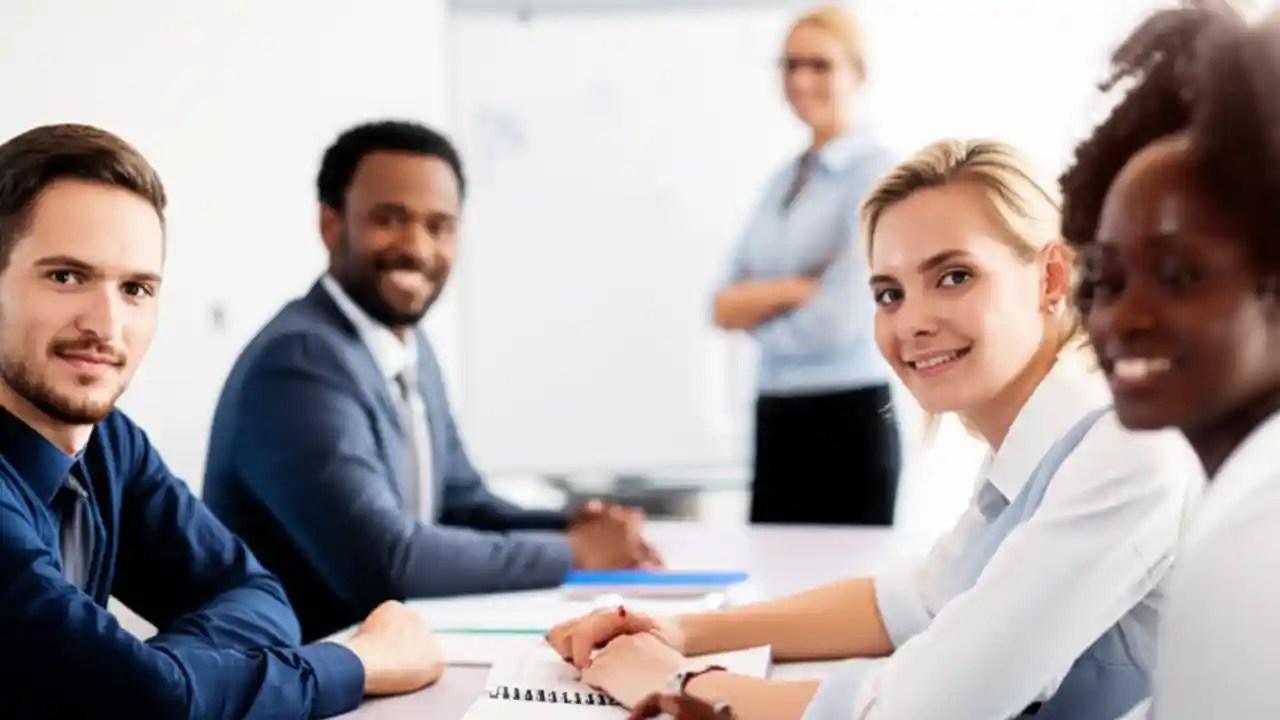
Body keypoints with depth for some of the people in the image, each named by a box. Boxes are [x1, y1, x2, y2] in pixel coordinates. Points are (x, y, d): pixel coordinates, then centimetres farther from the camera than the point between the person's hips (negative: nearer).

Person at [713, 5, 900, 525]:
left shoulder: (875, 174, -10)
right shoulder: (784, 180, 13)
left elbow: (839, 322, -19)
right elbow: (726, 305, 7)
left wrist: (756, 306, -1)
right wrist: (796, 289, -11)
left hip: (848, 421, -7)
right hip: (776, 419, 7)